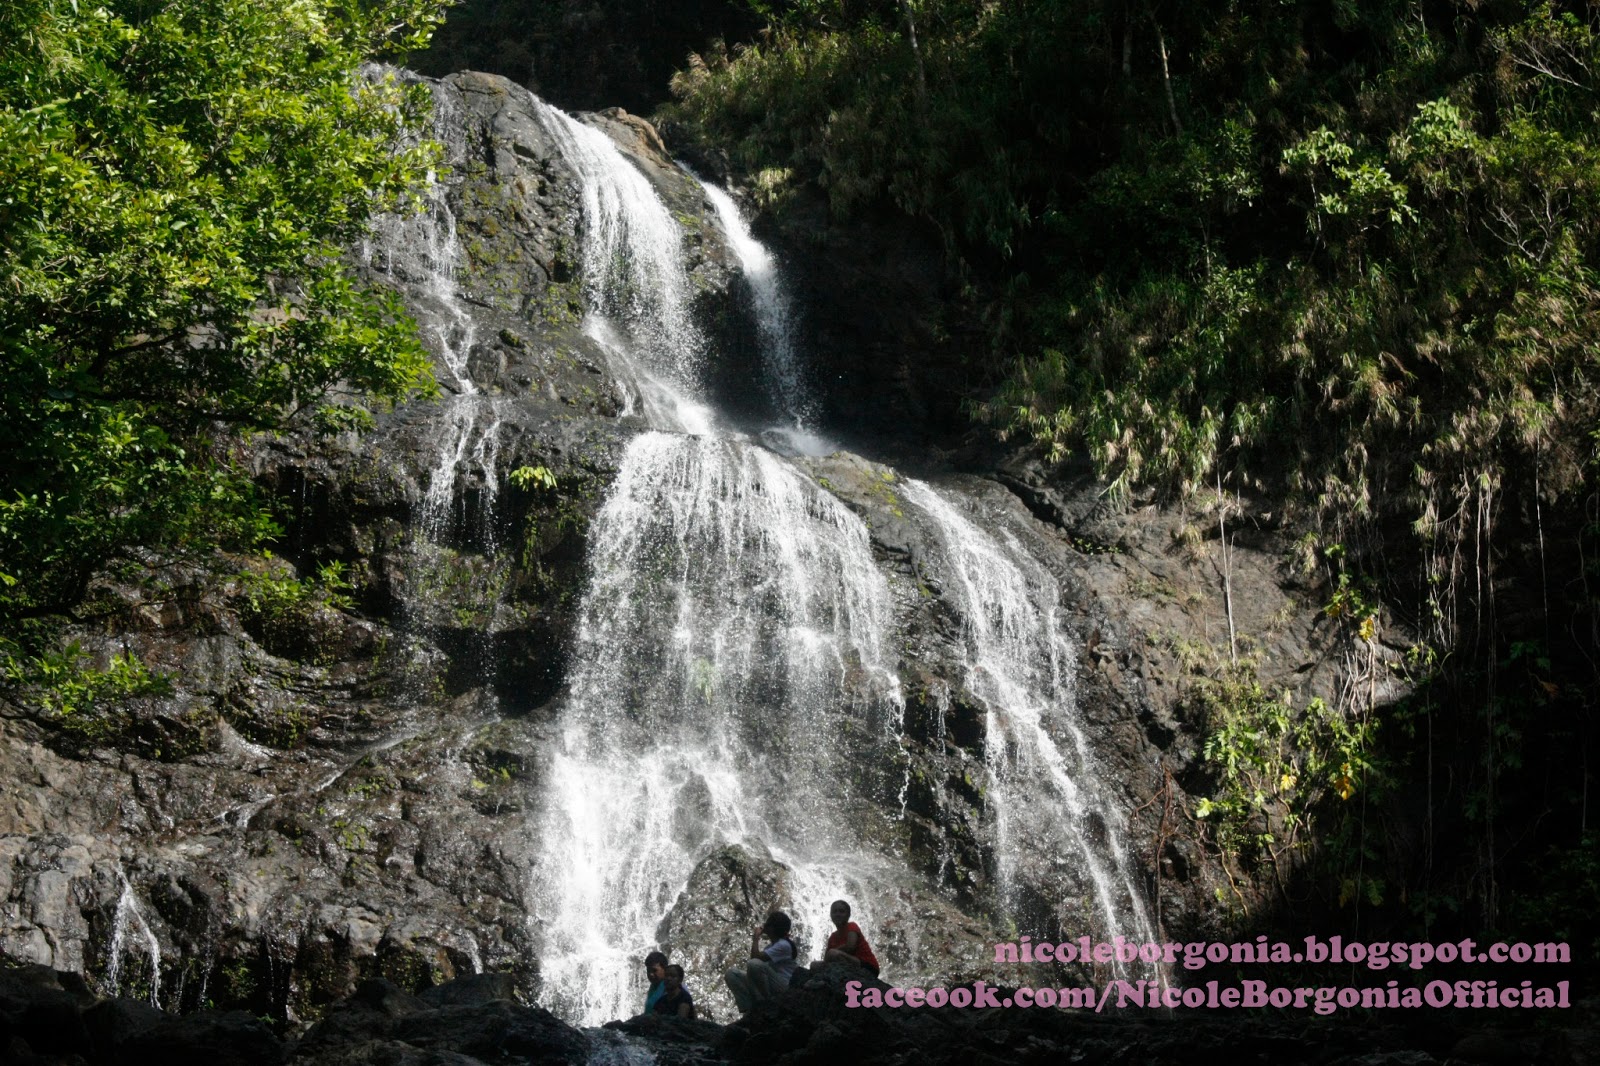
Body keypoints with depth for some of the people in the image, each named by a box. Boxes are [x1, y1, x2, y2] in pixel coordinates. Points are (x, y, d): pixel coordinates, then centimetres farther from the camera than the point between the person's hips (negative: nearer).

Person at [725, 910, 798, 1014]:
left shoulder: (783, 945, -13)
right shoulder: (771, 945, 17)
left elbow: (756, 957, -21)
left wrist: (756, 938, -9)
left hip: (780, 987, -9)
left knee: (754, 964, -34)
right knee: (732, 973, -3)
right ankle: (748, 1009, -15)